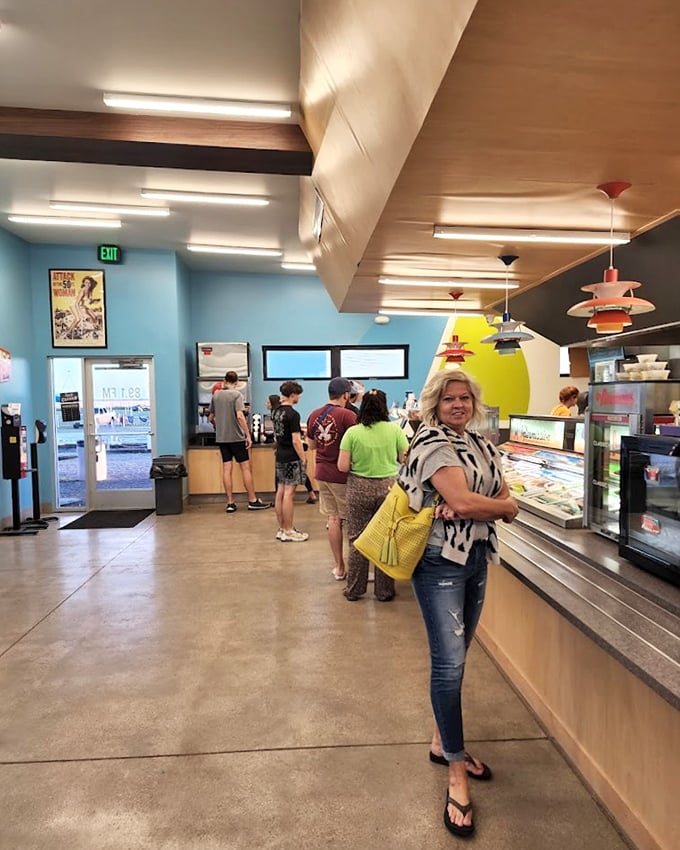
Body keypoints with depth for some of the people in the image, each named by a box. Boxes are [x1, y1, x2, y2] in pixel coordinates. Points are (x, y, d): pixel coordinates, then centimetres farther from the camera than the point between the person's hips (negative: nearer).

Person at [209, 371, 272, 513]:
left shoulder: (216, 395, 8)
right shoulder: (236, 394, -8)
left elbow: (211, 418, 14)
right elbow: (240, 416, -19)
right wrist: (248, 435, -15)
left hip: (221, 437, 5)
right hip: (236, 437, -5)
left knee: (226, 469, 7)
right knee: (246, 467, 2)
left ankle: (230, 503, 9)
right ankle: (253, 501, 5)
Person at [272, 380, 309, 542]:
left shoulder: (275, 411, 9)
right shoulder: (293, 414, -17)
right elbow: (296, 440, -18)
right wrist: (303, 459, -12)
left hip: (280, 456, 9)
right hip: (291, 458, -9)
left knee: (280, 491, 11)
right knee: (289, 493, -4)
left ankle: (282, 529, 19)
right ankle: (288, 532, 2)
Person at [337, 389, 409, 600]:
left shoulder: (352, 432, -7)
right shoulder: (395, 430, -5)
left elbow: (342, 467, -8)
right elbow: (406, 460, 0)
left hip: (359, 489, -1)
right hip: (389, 487, 1)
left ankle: (354, 590, 20)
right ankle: (384, 591, 20)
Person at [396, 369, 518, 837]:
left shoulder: (483, 446, 10)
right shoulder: (433, 444, -12)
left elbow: (508, 505, 3)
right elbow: (464, 502, -24)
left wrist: (472, 507, -16)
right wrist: (504, 505, -7)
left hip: (477, 559, 7)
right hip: (440, 561, -7)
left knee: (455, 657, 17)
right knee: (449, 663, -4)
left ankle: (443, 742, 34)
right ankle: (457, 774, 9)